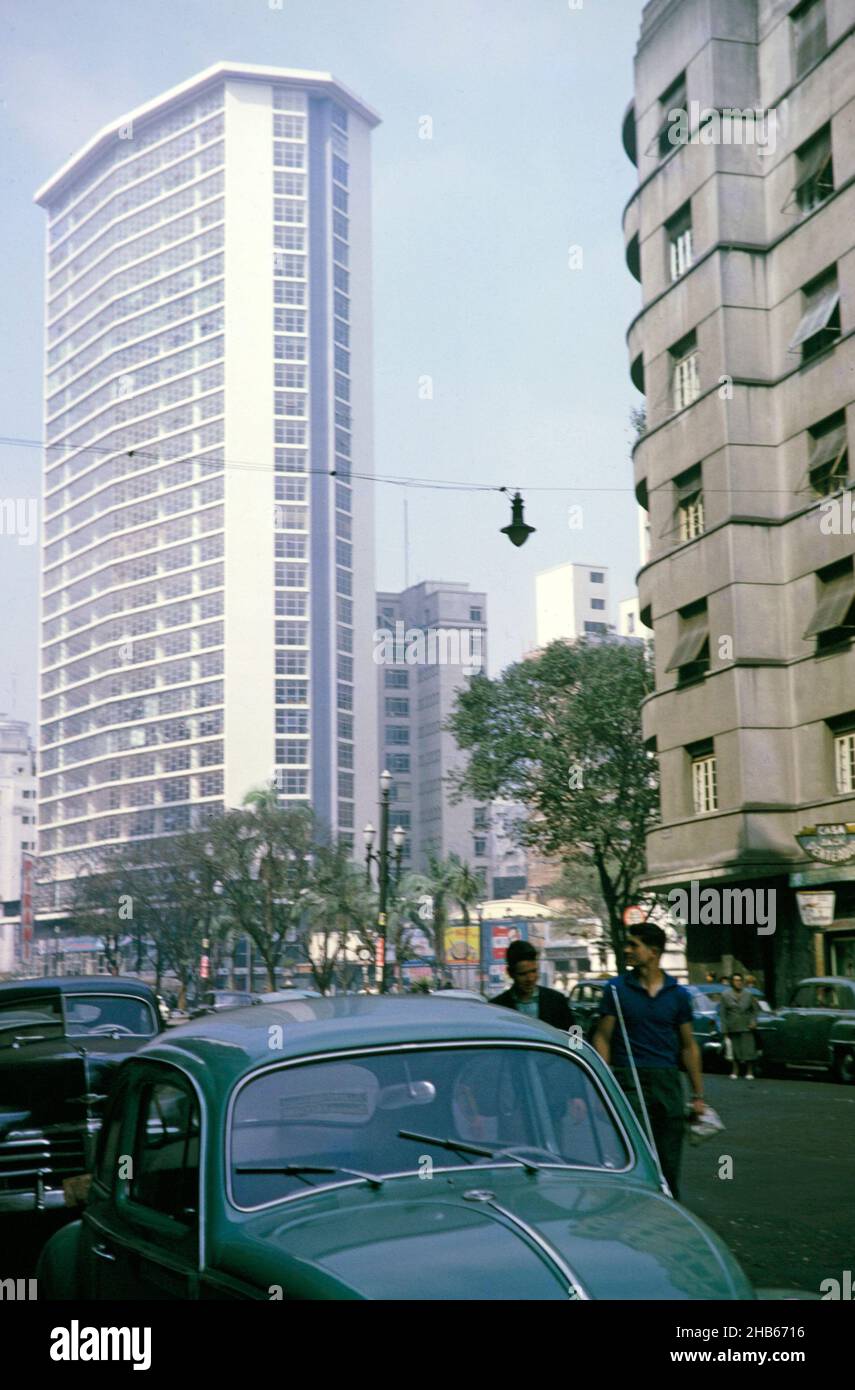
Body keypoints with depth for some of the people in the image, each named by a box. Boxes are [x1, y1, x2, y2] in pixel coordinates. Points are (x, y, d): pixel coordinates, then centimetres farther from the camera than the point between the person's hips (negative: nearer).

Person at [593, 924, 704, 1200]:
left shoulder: (678, 994, 6)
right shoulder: (617, 988, 1)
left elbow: (688, 1046, 10)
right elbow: (602, 1038, 0)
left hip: (668, 1081, 2)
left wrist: (698, 1095, 7)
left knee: (669, 1163, 8)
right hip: (629, 1081, -2)